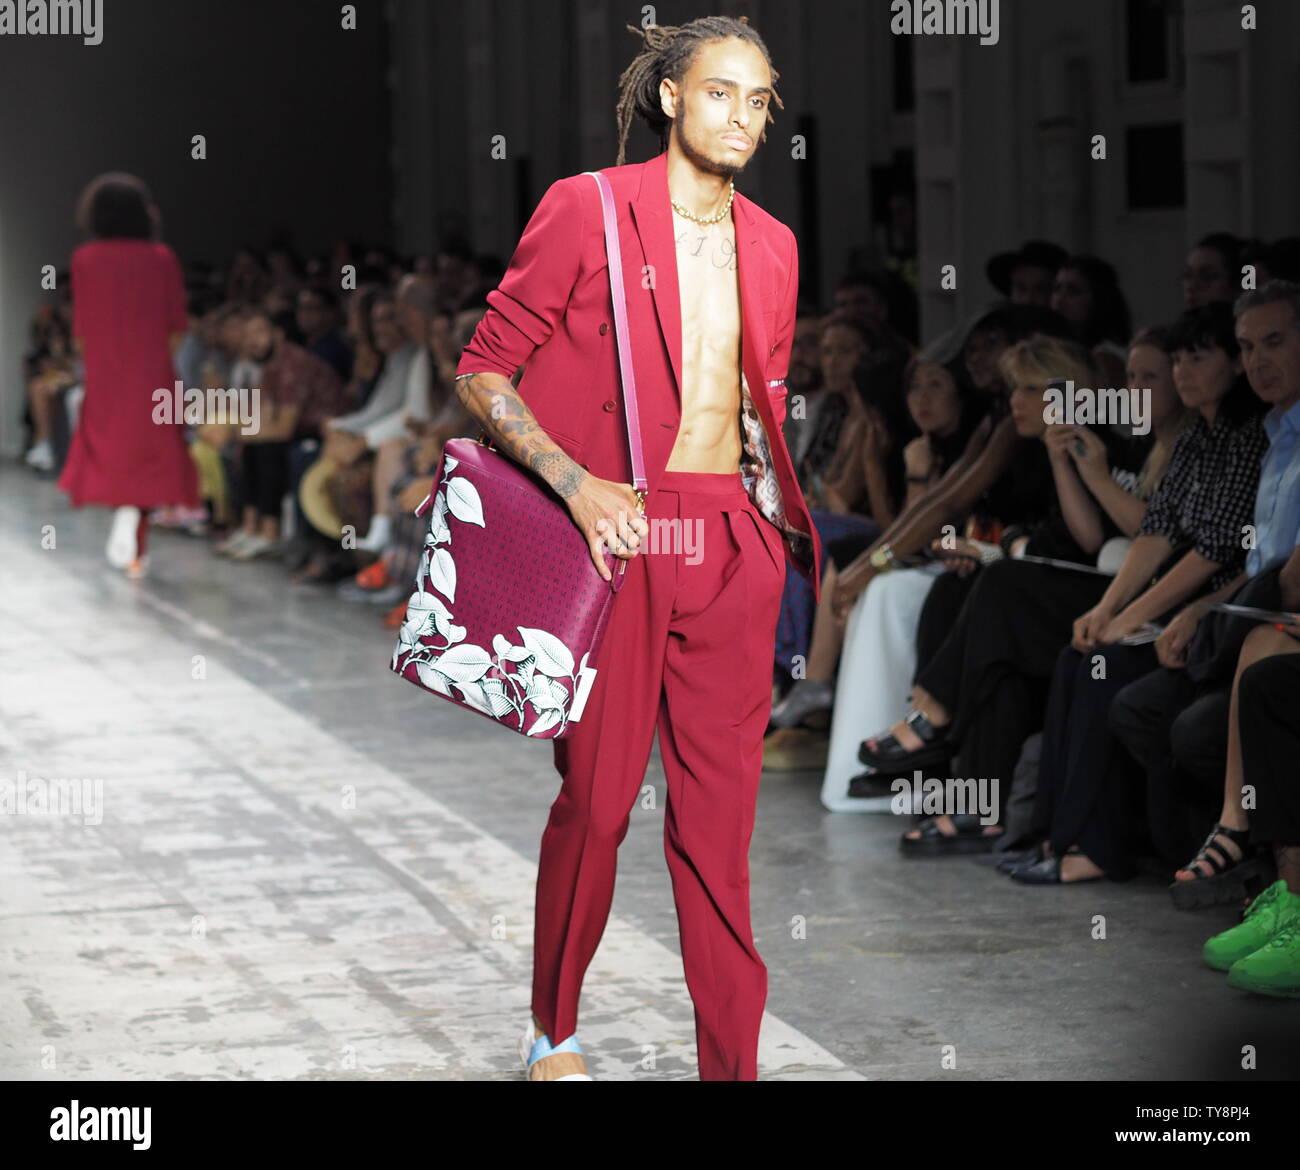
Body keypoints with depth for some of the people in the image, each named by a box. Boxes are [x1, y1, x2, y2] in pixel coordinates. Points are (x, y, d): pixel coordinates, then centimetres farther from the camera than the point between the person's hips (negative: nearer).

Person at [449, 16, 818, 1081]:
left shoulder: (771, 245, 14)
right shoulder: (586, 211, -3)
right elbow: (483, 371, -2)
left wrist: (782, 510, 14)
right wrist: (577, 483, -14)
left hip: (735, 543, 4)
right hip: (620, 530, -4)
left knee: (721, 811, 3)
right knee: (598, 795, 0)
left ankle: (734, 1060, 8)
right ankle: (554, 1031, 20)